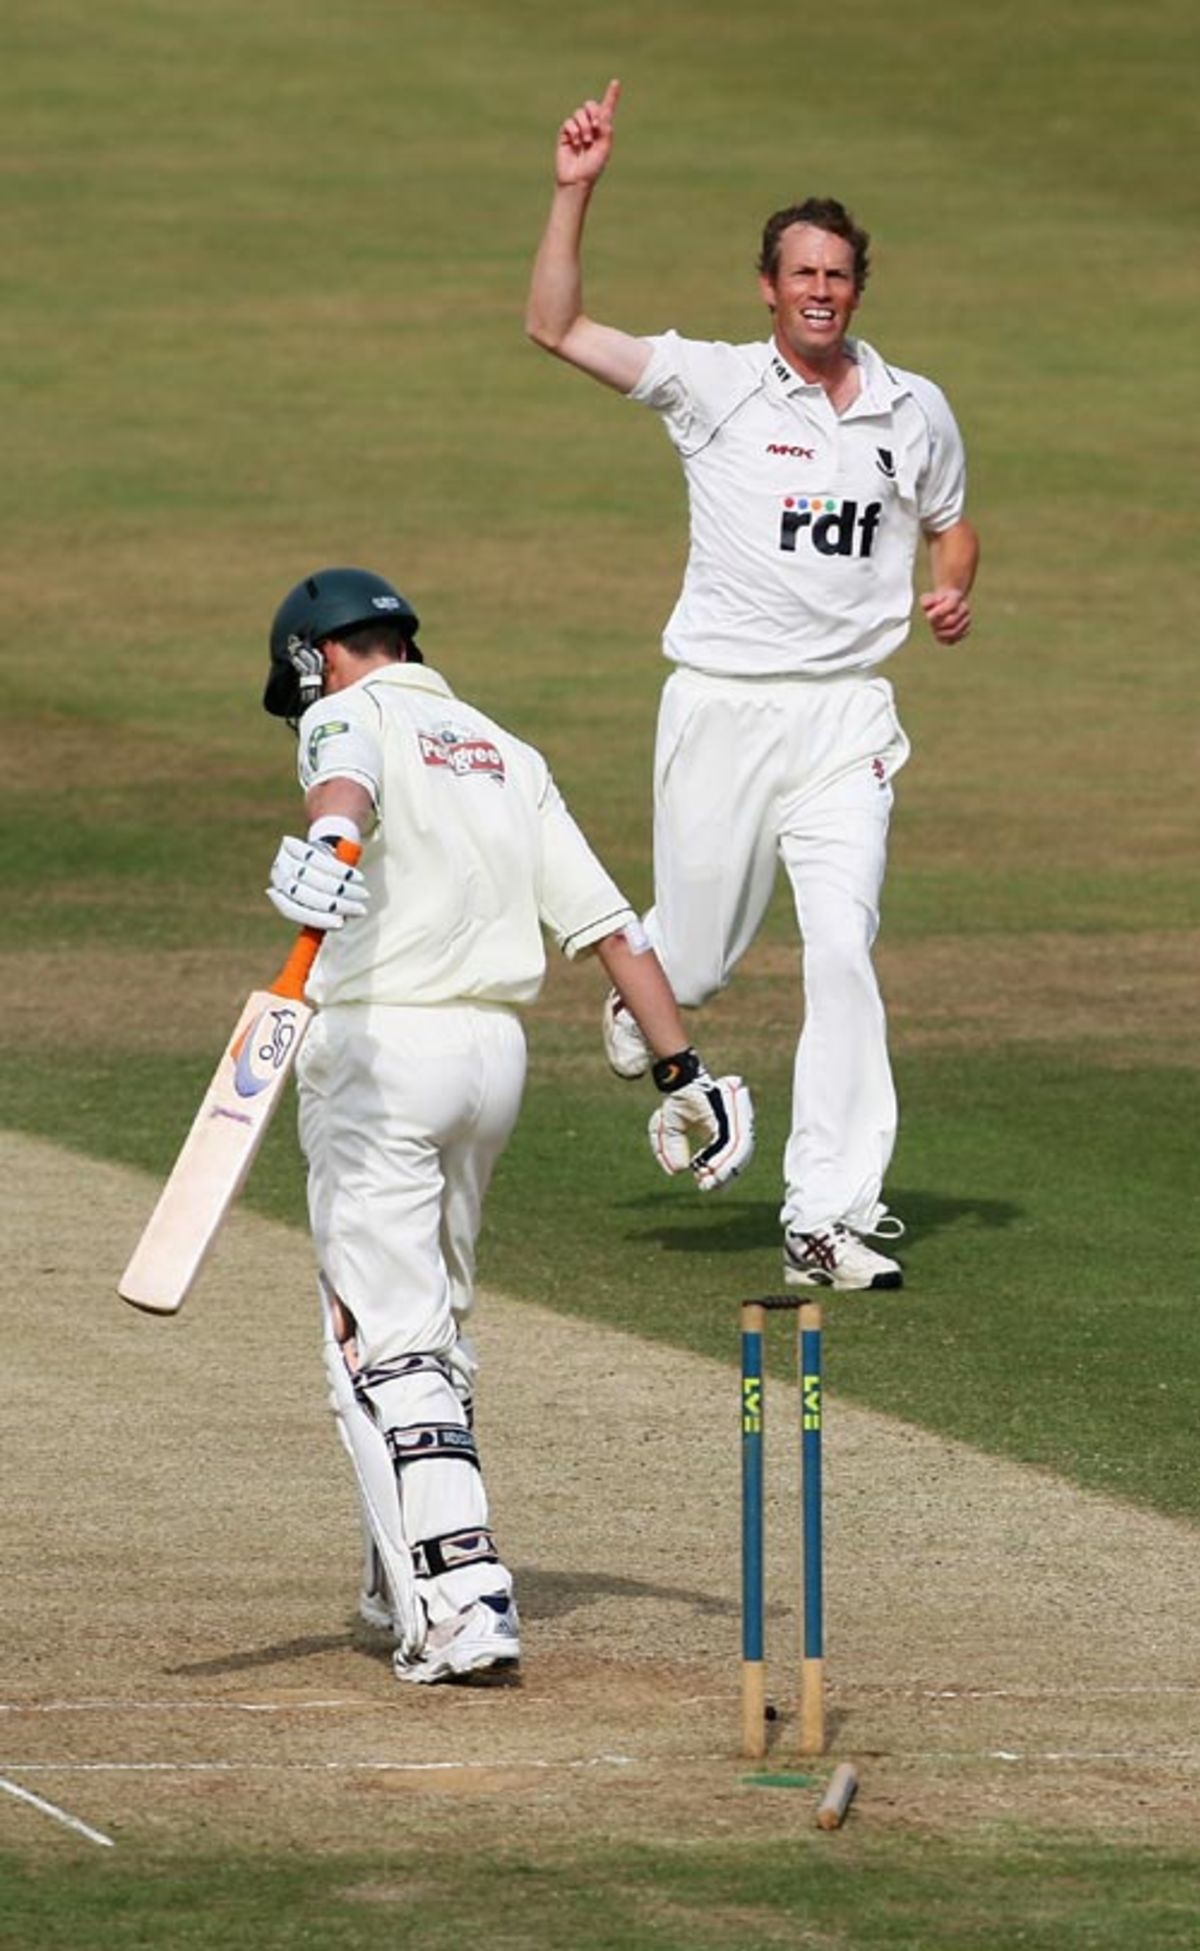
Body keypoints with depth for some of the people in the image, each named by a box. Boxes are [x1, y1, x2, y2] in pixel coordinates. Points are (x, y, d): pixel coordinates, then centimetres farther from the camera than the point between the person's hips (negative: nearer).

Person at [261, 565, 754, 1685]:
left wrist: (327, 843, -51)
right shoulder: (506, 755, 19)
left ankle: (459, 1603, -19)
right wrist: (684, 1075, 11)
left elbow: (344, 780, -29)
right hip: (494, 1051, 7)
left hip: (377, 1049, -7)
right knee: (434, 1325, 22)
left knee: (385, 1343, -8)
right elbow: (608, 923, 12)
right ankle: (405, 1582, 32)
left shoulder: (352, 716, -2)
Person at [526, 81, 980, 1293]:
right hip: (721, 712, -1)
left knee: (842, 954, -12)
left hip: (846, 716, 1)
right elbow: (554, 327, -7)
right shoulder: (712, 384, -1)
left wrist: (954, 595, 1)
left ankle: (828, 1218, -12)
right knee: (696, 962, 5)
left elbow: (949, 523, 23)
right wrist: (575, 191, -14)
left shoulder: (915, 412, 7)